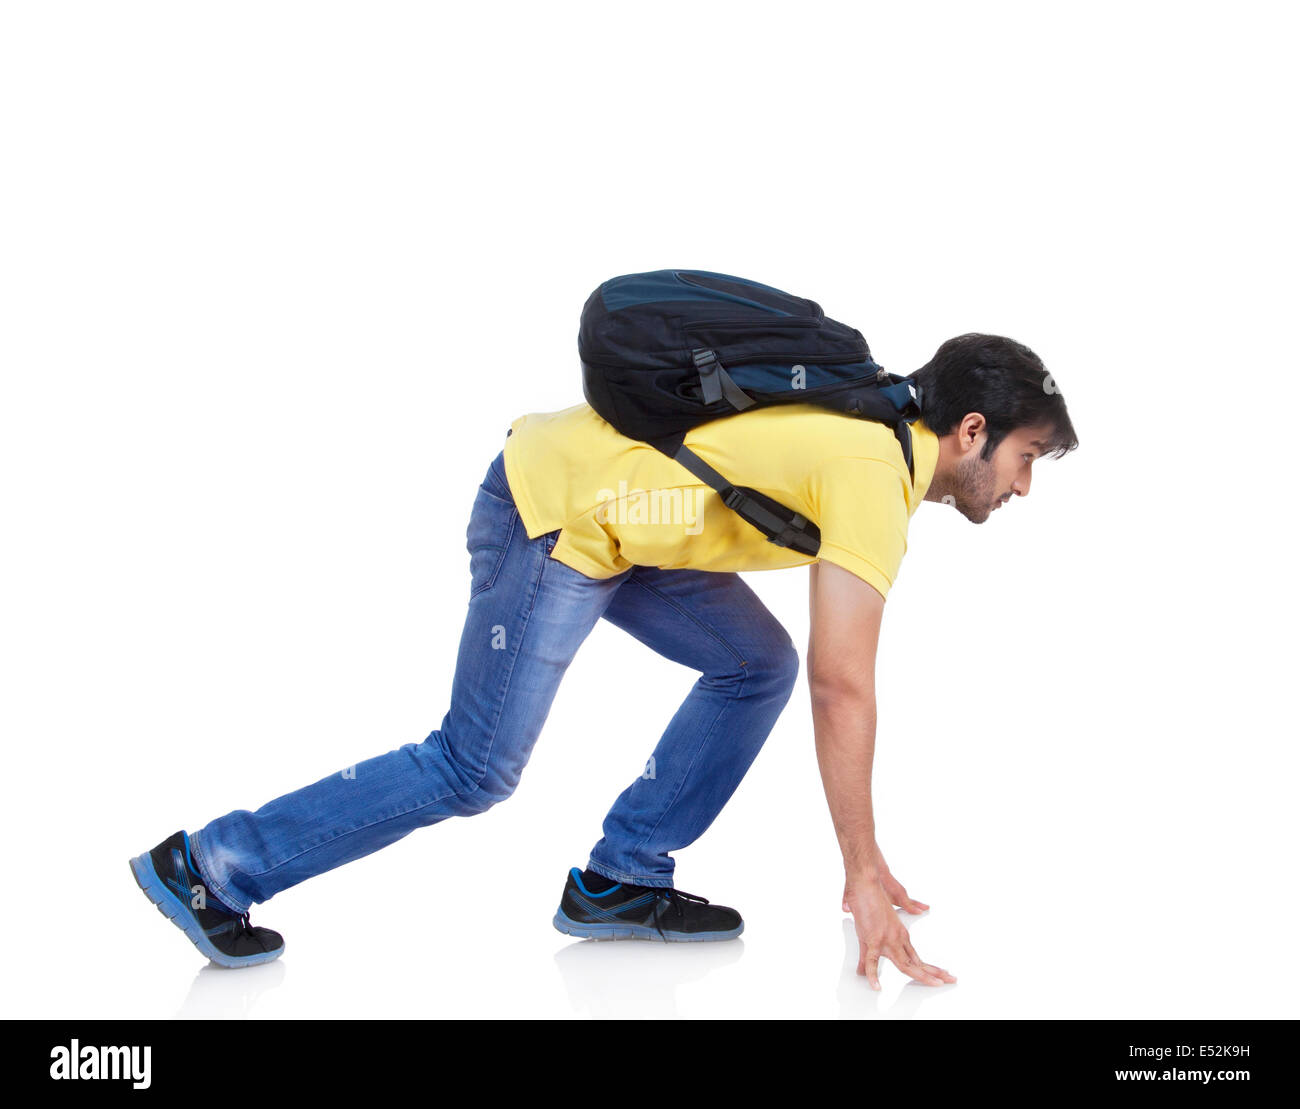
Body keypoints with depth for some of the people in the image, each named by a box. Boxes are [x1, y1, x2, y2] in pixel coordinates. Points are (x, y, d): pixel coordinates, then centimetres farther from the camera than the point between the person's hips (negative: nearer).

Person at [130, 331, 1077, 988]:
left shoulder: (878, 433, 10)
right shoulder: (875, 477, -19)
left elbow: (834, 680, 16)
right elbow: (843, 689, -24)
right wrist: (863, 875, -18)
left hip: (610, 515, 9)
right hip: (551, 519, -9)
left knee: (758, 666, 8)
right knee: (474, 771, -3)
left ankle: (620, 882, 12)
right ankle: (213, 867, 4)